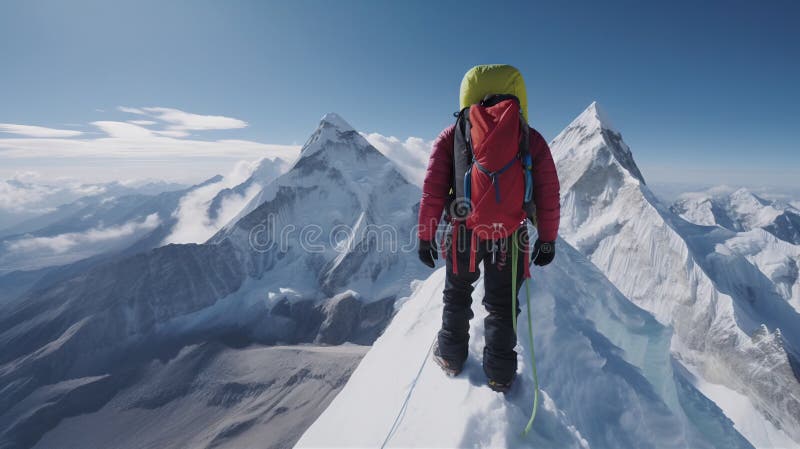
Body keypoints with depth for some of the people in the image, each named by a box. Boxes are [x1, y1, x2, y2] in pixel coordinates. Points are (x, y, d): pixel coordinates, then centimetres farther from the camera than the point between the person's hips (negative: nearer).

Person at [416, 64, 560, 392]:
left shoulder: (452, 134, 5)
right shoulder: (531, 138, 7)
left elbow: (433, 190, 0)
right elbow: (549, 194, 4)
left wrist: (425, 235, 5)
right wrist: (547, 239, 13)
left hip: (462, 232, 0)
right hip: (510, 236, 1)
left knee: (457, 295, 22)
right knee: (501, 305, 17)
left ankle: (451, 356, 37)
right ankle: (500, 374, 28)